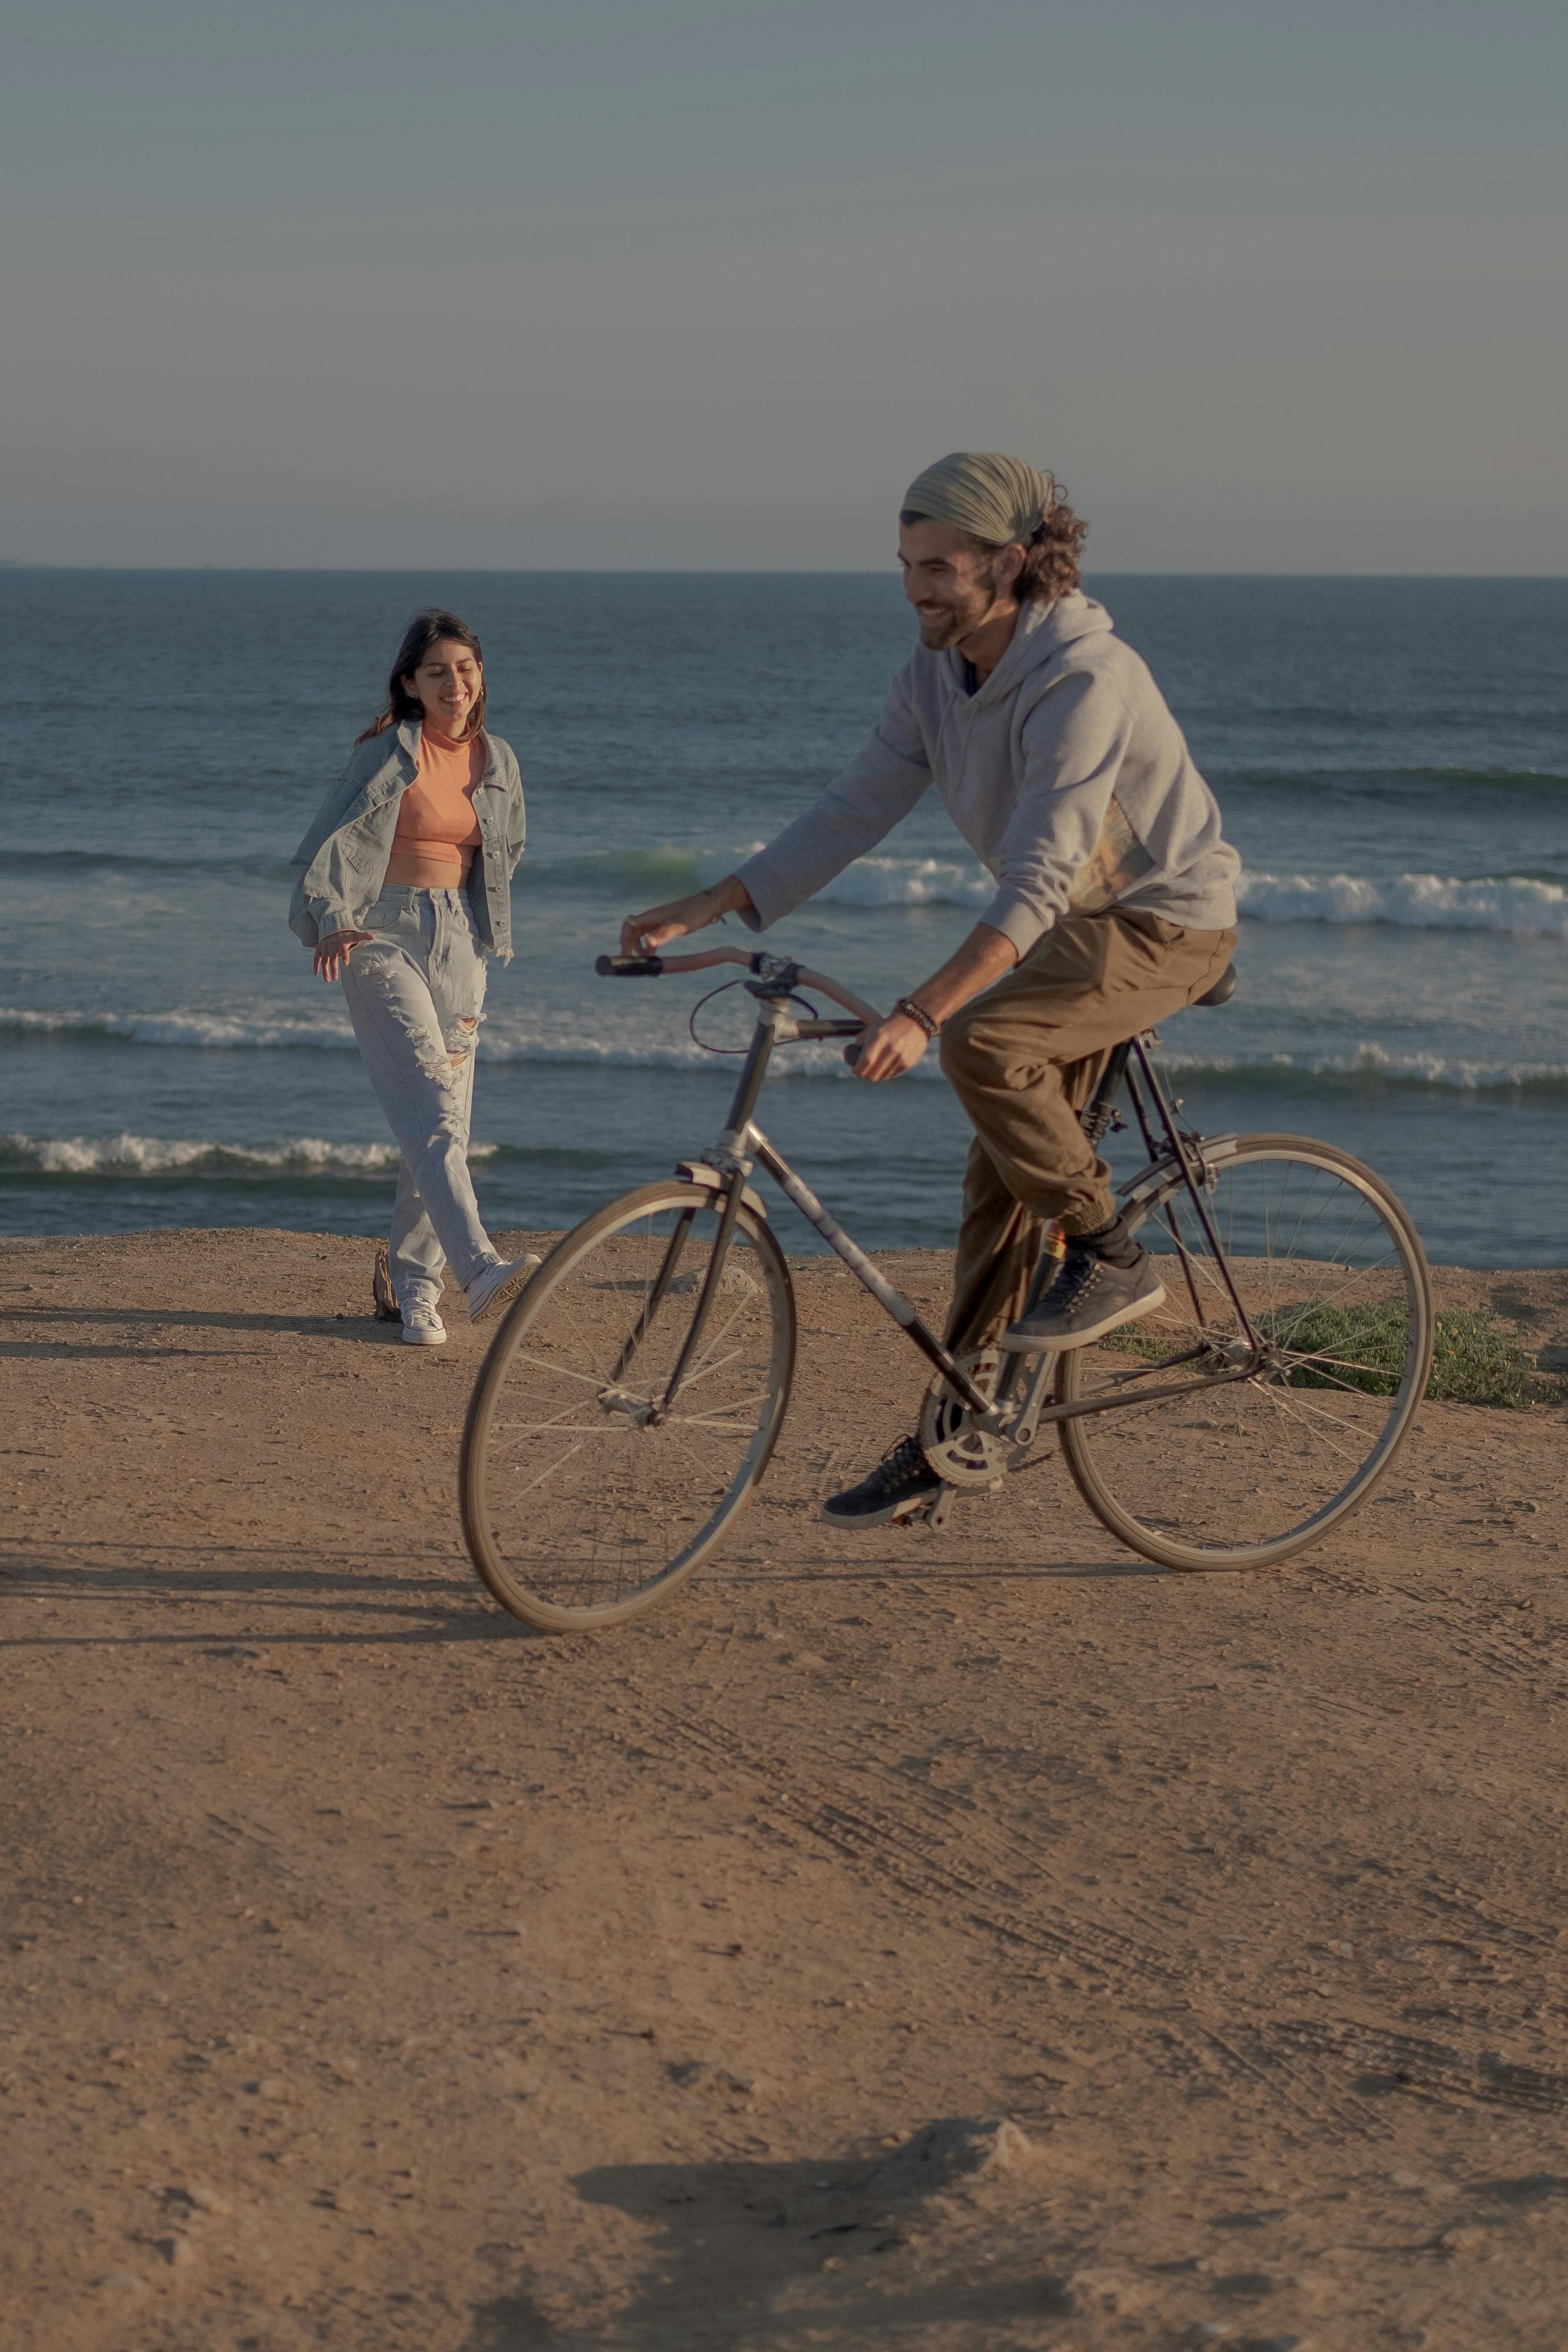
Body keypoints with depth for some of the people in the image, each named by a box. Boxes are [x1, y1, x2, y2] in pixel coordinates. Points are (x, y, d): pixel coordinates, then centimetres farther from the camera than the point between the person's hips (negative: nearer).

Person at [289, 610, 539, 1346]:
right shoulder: (390, 752, -7)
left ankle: (415, 1285, 15)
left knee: (448, 1122, 5)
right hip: (381, 936, -6)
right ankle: (478, 1267, -32)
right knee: (429, 1112, -18)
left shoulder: (496, 760, 9)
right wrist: (330, 922, -25)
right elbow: (331, 842, -11)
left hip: (458, 941, 6)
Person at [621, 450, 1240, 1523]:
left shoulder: (1083, 678, -28)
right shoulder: (935, 677, -2)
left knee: (983, 1045, -31)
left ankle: (1110, 1258, -12)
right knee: (1000, 1184, 6)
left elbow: (1039, 880, -35)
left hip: (1165, 921, -8)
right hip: (1073, 925, 8)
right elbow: (855, 810, -3)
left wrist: (920, 1014, -43)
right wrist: (710, 907, -14)